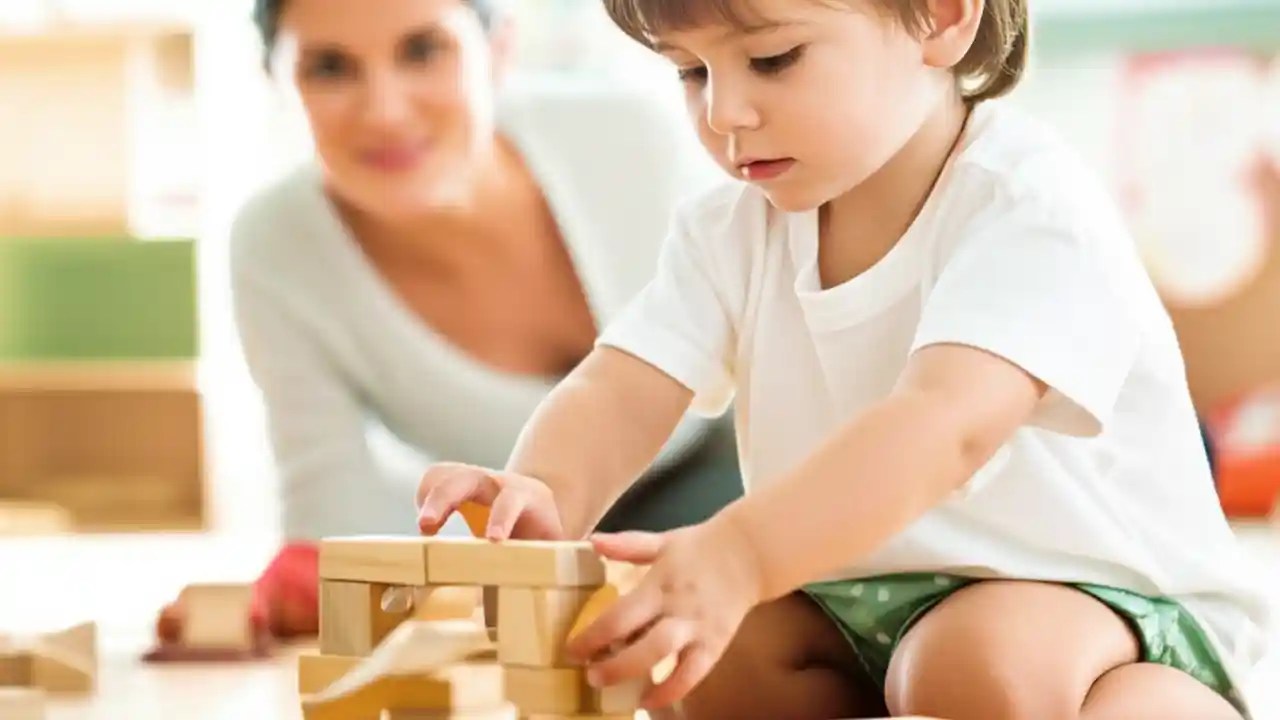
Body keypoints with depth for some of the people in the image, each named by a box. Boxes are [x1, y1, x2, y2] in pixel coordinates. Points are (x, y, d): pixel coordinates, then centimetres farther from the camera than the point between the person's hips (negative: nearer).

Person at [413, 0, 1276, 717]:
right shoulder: (735, 229, 1)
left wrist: (736, 554, -53)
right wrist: (546, 493, -36)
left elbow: (945, 422, -38)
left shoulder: (1034, 210, -23)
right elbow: (622, 392, -10)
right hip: (861, 597, 7)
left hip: (1099, 594, -7)